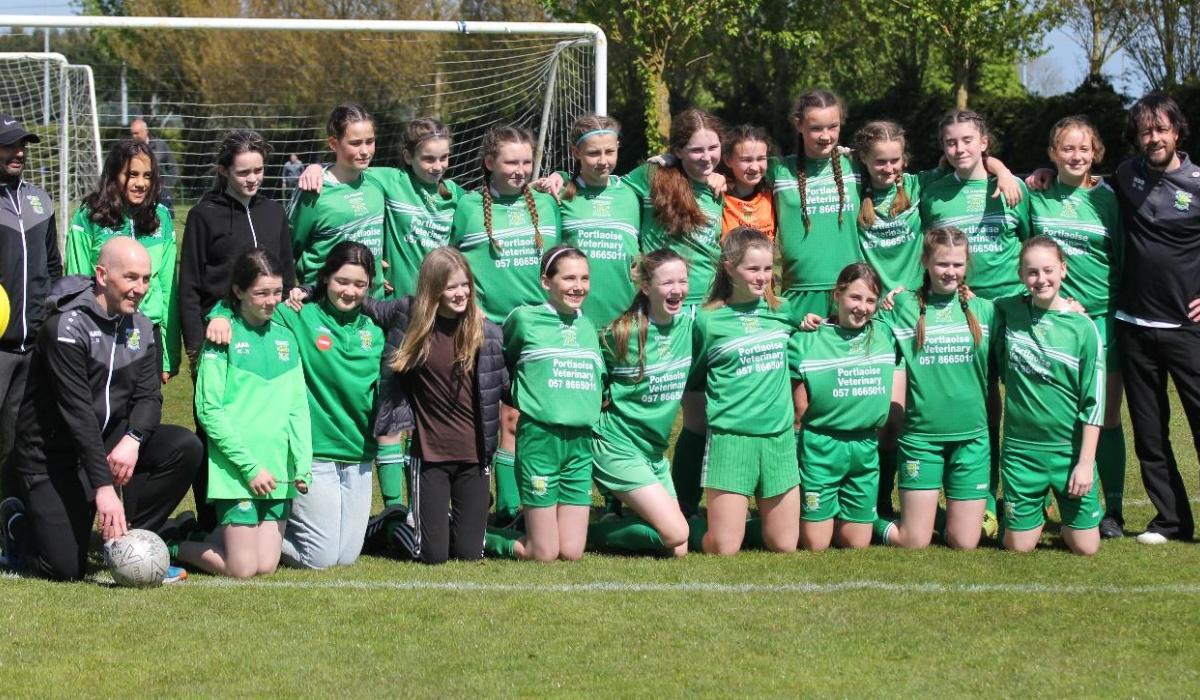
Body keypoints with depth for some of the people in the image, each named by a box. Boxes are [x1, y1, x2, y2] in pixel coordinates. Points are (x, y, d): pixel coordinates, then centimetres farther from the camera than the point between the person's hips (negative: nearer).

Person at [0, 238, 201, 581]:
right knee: (67, 568, -14)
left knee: (185, 447, -18)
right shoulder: (67, 326, -20)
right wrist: (103, 487, -33)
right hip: (53, 454, -6)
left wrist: (133, 440, -25)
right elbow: (77, 411, -26)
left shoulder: (141, 328, 4)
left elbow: (149, 397, -1)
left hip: (109, 440, 6)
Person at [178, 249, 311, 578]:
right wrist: (250, 465, -13)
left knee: (267, 565, 2)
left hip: (278, 469, 5)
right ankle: (169, 548, 15)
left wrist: (303, 464, -3)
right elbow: (209, 410, -9)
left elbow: (298, 407, 10)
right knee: (241, 568, -7)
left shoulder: (285, 338, 13)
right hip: (236, 470, -5)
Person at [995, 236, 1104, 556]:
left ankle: (1067, 516, 33)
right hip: (1020, 449, 1)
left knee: (1085, 547, 1)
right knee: (1019, 546, 4)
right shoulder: (1008, 311, -2)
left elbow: (1093, 401, -6)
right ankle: (1036, 513, 35)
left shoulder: (1083, 328, -8)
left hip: (1070, 449, -1)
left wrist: (1085, 461, -9)